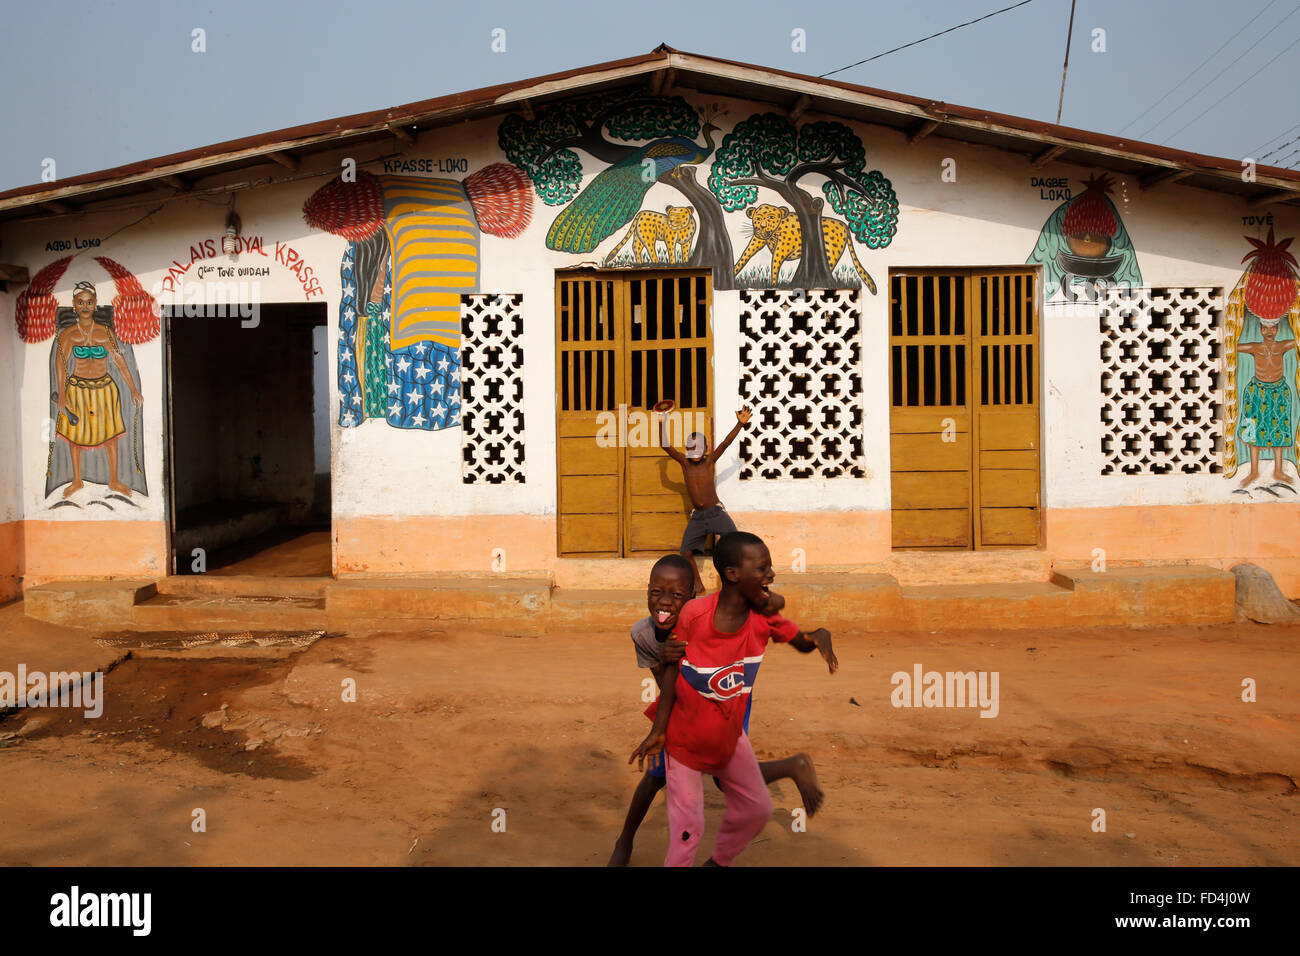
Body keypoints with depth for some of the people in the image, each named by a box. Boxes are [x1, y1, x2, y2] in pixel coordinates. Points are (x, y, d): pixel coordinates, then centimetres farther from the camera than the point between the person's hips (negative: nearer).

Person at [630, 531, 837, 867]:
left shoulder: (765, 617, -12)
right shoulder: (694, 612, -25)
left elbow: (803, 642, 0)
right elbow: (672, 669, -15)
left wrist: (821, 635, -25)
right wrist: (658, 730, -14)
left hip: (729, 733, 5)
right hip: (685, 735, -5)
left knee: (757, 809, 17)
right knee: (688, 827, 0)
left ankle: (718, 862, 42)